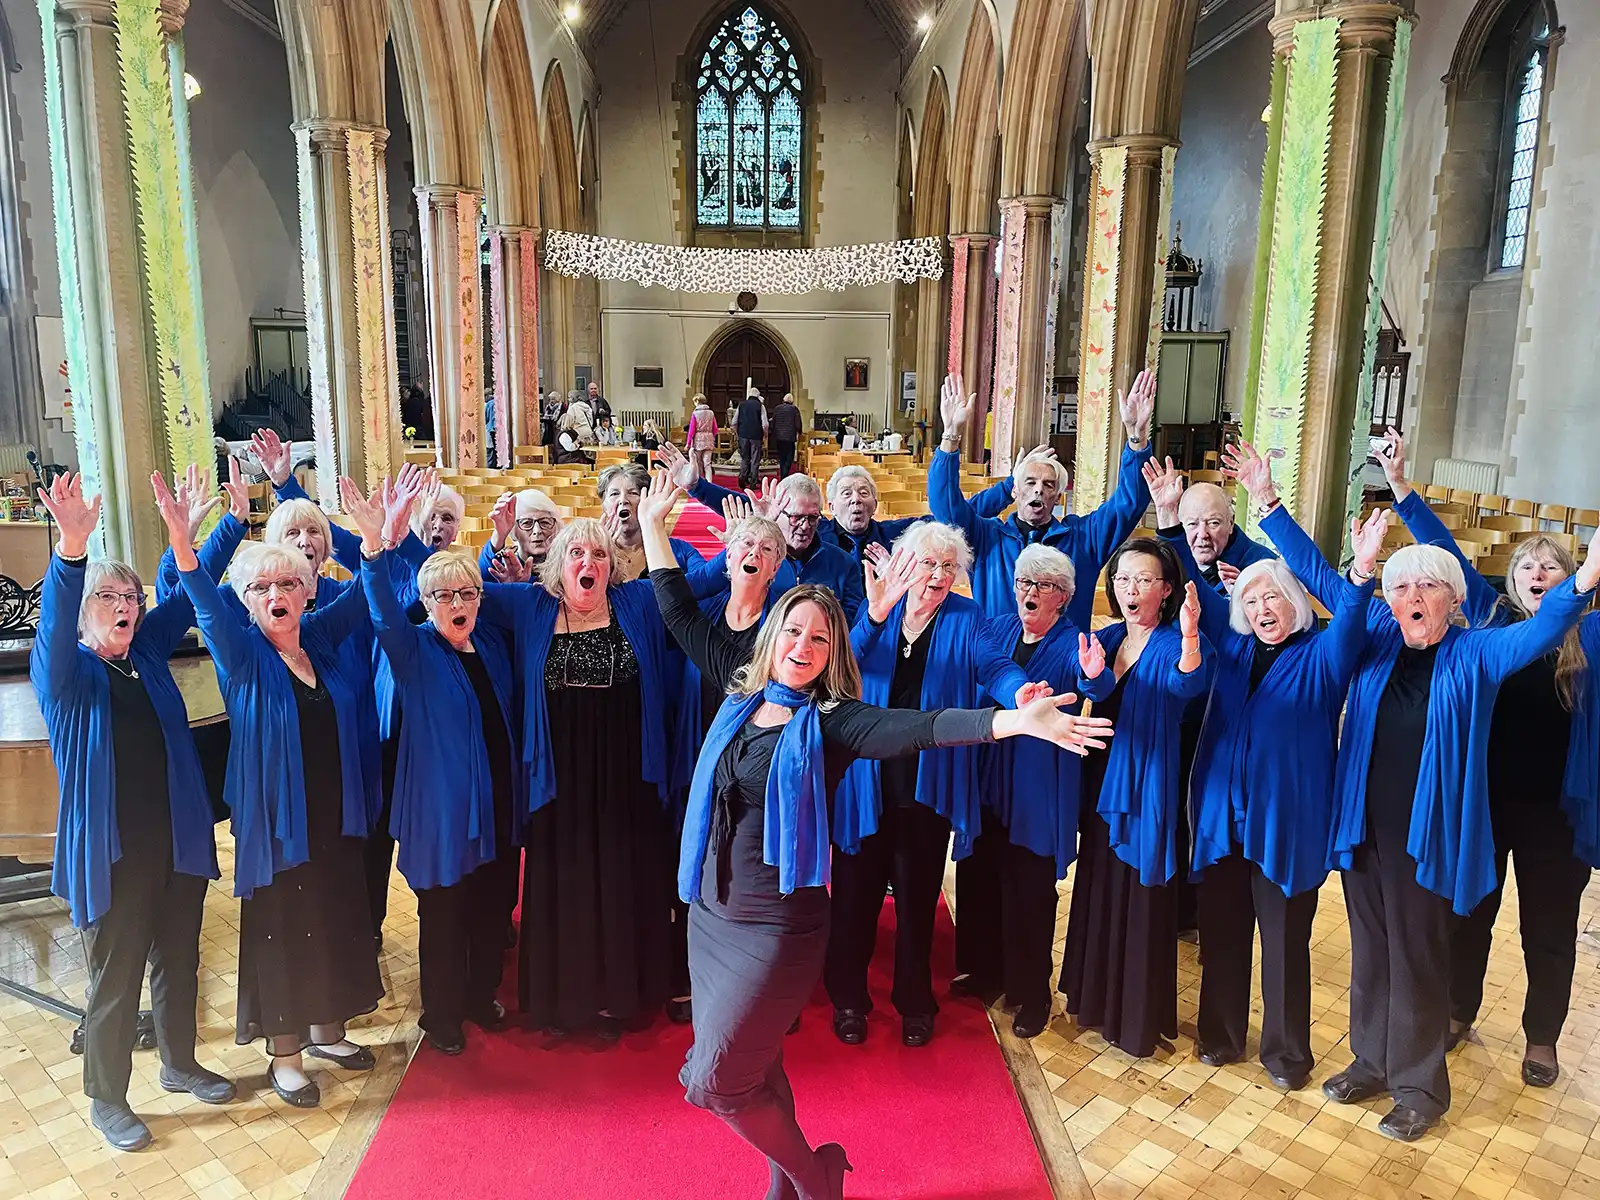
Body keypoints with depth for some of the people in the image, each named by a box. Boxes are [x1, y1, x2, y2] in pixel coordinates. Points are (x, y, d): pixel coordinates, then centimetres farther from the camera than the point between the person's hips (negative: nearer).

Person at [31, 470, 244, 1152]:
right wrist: (72, 548, -48)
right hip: (111, 853, -5)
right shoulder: (65, 670, -9)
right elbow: (55, 624, -30)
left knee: (178, 963, 19)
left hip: (178, 841, 5)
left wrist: (234, 521, -6)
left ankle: (180, 1065, 40)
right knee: (114, 981, 8)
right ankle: (107, 1100, 28)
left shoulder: (148, 652, 6)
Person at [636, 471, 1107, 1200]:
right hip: (710, 912, 6)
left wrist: (1013, 722, -45)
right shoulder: (744, 687, 1)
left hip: (777, 927, -6)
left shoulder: (833, 721, -13)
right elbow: (682, 618, 10)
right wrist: (654, 527, 12)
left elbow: (916, 728, -29)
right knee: (748, 1070, 18)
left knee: (712, 1080, 0)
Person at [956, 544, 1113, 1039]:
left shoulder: (1073, 643, -8)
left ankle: (1031, 993, 23)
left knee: (1029, 888, 4)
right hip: (987, 775, 4)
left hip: (1039, 784, -4)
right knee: (978, 876, 13)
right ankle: (984, 972, 35)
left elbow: (1093, 686, -26)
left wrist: (1094, 675, -50)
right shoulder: (996, 629, 7)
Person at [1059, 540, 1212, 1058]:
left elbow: (1188, 684, -33)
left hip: (1147, 792, -6)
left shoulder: (1173, 644, -11)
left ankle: (1140, 1020, 23)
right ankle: (1098, 999, 36)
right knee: (1098, 896, 17)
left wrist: (1190, 637, -54)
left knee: (1142, 906, 5)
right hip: (1101, 787, 6)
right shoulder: (1106, 639, 6)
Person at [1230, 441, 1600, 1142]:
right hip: (1362, 823, 4)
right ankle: (1372, 1060, 34)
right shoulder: (1376, 636, 5)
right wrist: (1266, 502, 4)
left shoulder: (1473, 655, -3)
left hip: (1426, 834, -4)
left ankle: (1420, 1086, 25)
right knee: (1369, 948, 16)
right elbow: (1318, 576, 6)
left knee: (1417, 957, 7)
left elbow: (1538, 632, -20)